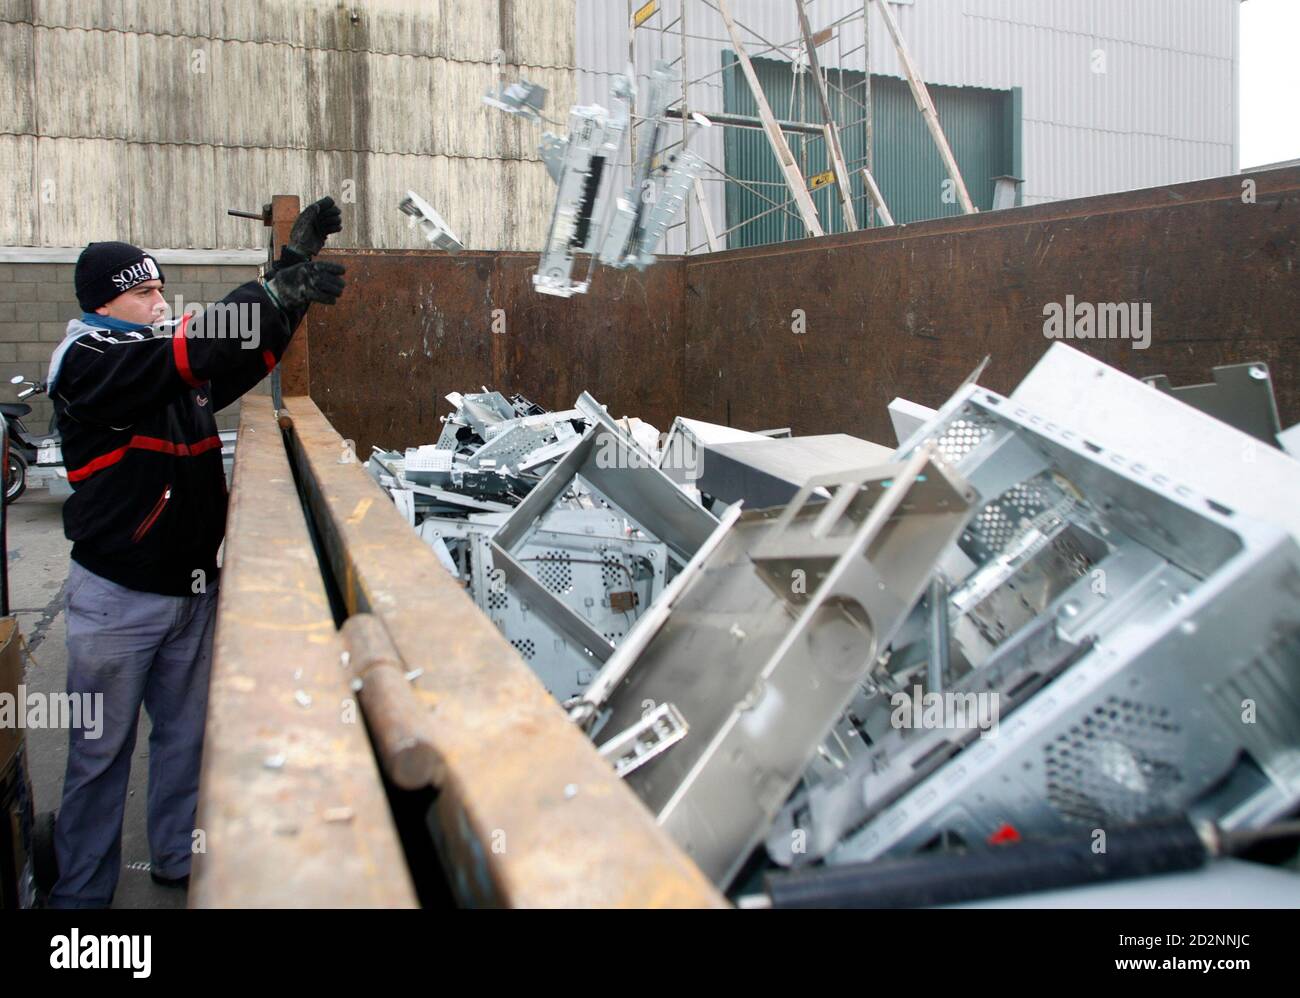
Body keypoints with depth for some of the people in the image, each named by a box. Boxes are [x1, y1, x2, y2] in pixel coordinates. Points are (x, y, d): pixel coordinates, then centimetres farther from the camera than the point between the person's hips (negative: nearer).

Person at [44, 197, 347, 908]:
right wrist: (275, 292, -32)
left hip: (191, 587, 7)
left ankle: (180, 859, 34)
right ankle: (80, 891, 22)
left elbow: (246, 347, 8)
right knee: (101, 751, 6)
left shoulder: (172, 355, 8)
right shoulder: (87, 363, -14)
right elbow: (179, 357, -28)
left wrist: (294, 263, -4)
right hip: (118, 595, -6)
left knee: (186, 734, 17)